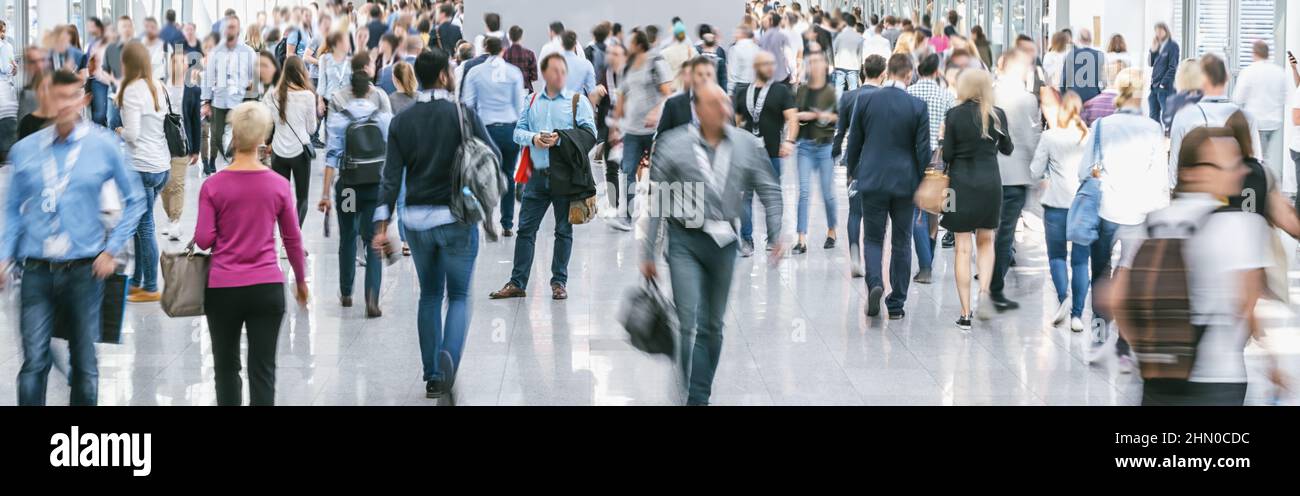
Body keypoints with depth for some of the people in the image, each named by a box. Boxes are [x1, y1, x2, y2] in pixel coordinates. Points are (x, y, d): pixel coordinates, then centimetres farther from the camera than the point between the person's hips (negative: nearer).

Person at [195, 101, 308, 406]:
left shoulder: (213, 186, -7)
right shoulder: (278, 185, -3)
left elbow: (203, 240, -8)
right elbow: (293, 239, 5)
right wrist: (301, 281, 18)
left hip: (223, 287, 0)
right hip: (268, 287, 0)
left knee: (226, 367, 16)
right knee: (263, 370, 1)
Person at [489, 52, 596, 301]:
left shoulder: (578, 101, 3)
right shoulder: (532, 102, 13)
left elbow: (589, 132, -6)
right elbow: (518, 131, 11)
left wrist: (561, 138, -16)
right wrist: (533, 138, -10)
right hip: (538, 175, 2)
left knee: (564, 230, 5)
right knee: (526, 227, 1)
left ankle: (559, 282, 14)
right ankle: (517, 283, 5)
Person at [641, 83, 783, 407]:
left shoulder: (747, 145, 2)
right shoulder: (674, 146, -6)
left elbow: (769, 191, 9)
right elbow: (655, 202, -2)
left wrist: (776, 235, -1)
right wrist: (648, 253, -2)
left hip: (725, 243, 3)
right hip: (686, 243, -3)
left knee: (714, 326, 13)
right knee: (693, 325, -12)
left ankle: (702, 392, 26)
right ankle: (697, 399, -10)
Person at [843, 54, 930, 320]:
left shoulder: (866, 100, -3)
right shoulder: (918, 107, -6)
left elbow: (854, 142, 4)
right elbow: (923, 149, -4)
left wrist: (853, 173, 18)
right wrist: (921, 183, 8)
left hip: (872, 181, 0)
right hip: (905, 183, 0)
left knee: (873, 239, 9)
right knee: (901, 243, 10)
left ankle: (875, 283, -17)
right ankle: (896, 303, 12)